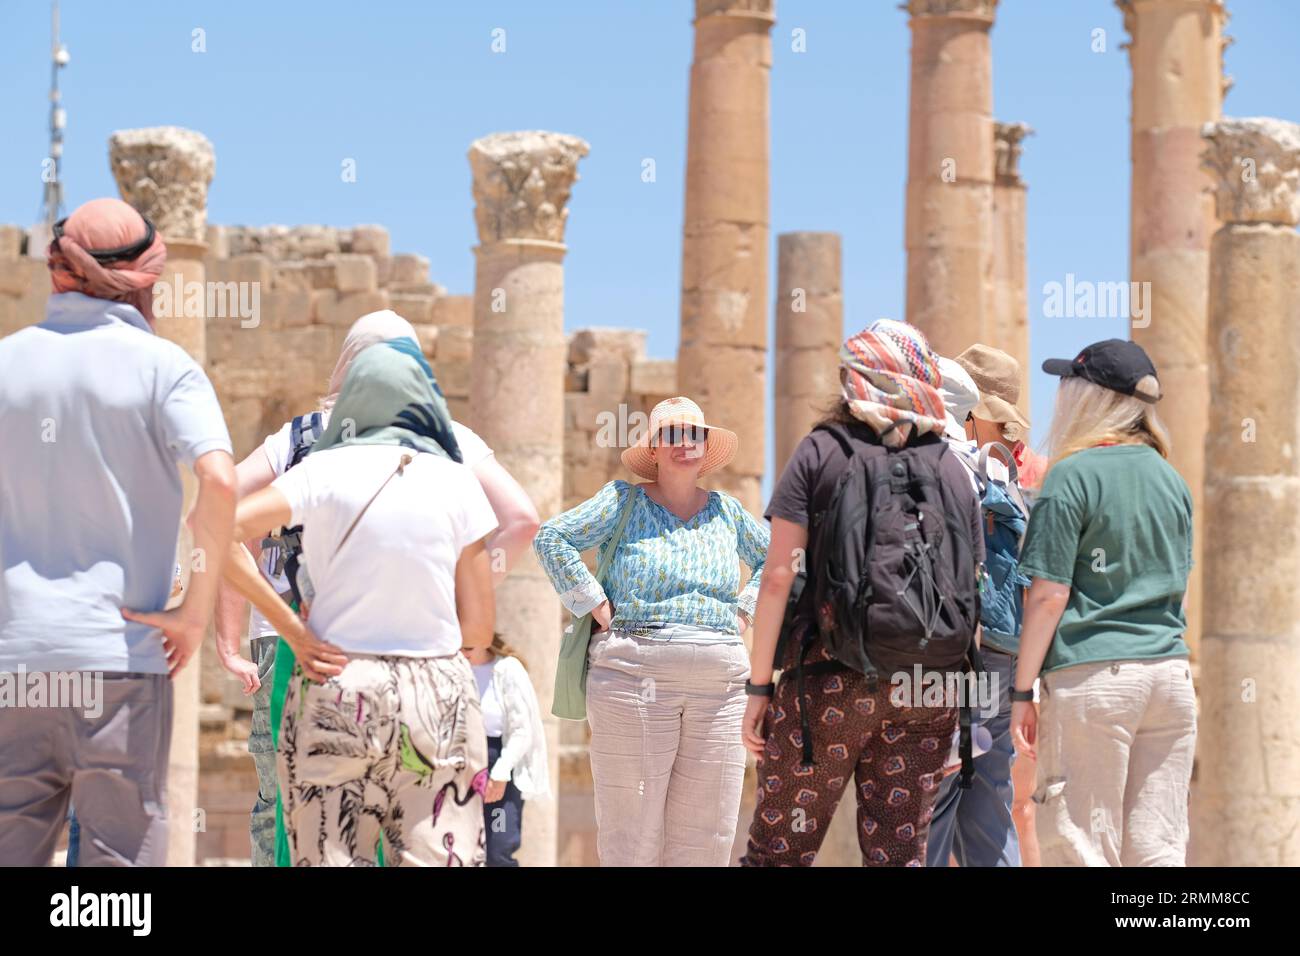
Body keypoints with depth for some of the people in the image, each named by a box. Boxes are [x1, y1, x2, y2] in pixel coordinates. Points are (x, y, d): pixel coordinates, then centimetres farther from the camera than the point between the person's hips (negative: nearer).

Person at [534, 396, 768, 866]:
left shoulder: (726, 511, 15)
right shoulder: (625, 501, 4)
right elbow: (551, 537, -3)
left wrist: (746, 609, 14)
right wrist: (598, 606, -6)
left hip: (719, 685, 4)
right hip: (635, 679, -4)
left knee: (705, 836, 2)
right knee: (632, 833, -4)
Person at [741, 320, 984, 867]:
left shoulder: (820, 452, 1)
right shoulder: (953, 471, 12)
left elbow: (779, 575, -5)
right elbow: (971, 592, 12)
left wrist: (759, 684, -2)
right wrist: (960, 694, 17)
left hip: (830, 679, -4)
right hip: (928, 692, 4)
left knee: (777, 851, 0)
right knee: (899, 852, 6)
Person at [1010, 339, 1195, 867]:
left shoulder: (1073, 476, -7)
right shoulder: (1171, 480, 12)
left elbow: (1050, 595, -9)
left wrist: (1022, 692, -5)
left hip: (1092, 677, -6)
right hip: (1171, 674, 6)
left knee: (1079, 846, -1)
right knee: (1157, 847, 7)